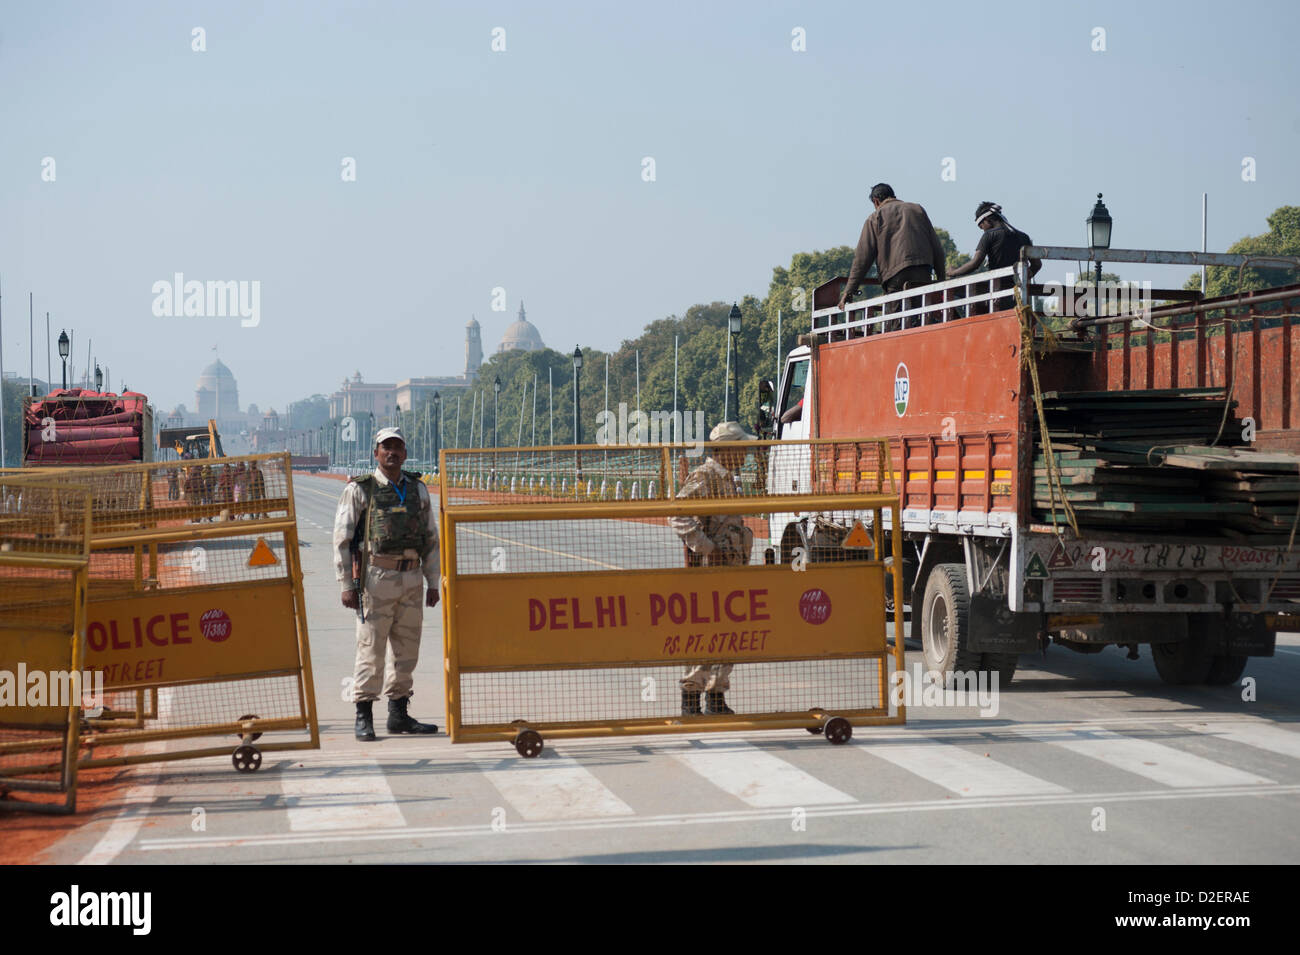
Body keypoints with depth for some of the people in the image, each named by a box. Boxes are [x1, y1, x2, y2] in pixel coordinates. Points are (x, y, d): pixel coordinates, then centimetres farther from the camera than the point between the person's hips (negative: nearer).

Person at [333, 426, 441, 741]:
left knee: (407, 650, 8)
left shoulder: (418, 489, 15)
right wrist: (346, 585, -7)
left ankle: (398, 715, 19)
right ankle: (364, 717, 2)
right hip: (376, 577, -5)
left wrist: (433, 582, 14)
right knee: (371, 648, -5)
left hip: (412, 580, 5)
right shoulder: (359, 490, 1)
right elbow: (342, 540, -1)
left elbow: (431, 538, 19)